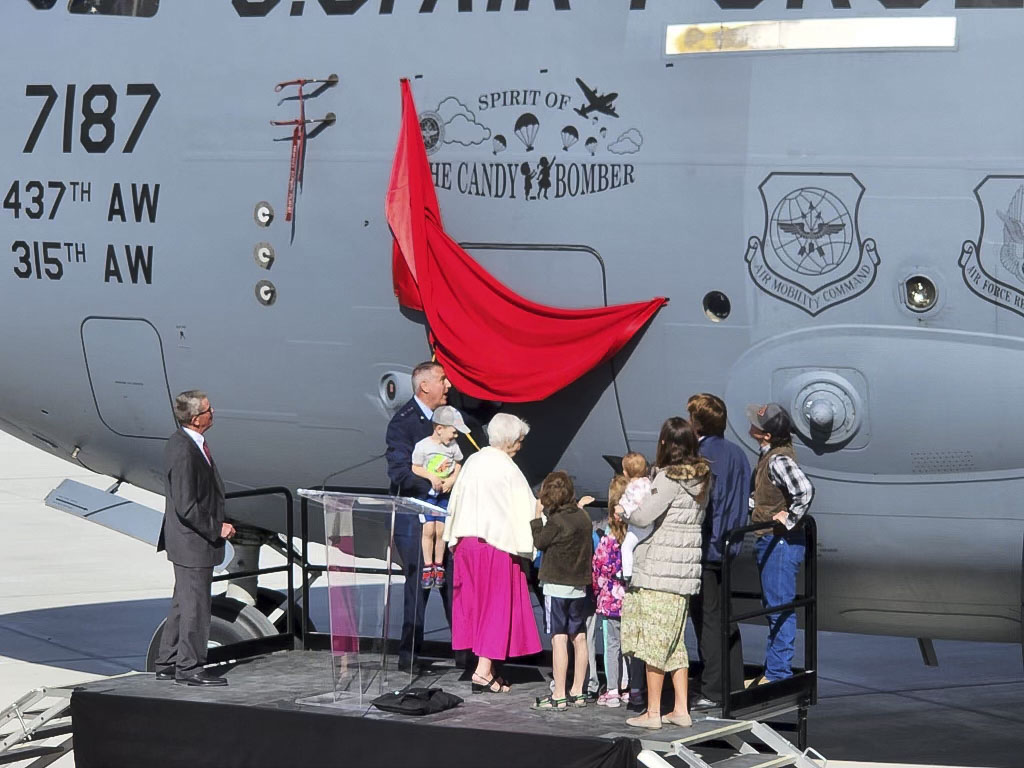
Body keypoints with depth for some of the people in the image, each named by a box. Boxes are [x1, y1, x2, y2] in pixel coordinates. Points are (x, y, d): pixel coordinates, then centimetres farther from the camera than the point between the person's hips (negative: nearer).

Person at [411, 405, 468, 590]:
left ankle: (439, 568, 12)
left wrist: (451, 480, -5)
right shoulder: (423, 446, -10)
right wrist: (431, 476, -19)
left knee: (441, 530, 1)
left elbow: (458, 466, 12)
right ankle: (428, 568, 2)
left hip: (445, 493, 3)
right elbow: (415, 468, -6)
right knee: (429, 529, -7)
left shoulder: (453, 446, 2)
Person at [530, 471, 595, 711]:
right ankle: (578, 692, 17)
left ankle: (559, 696, -8)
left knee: (559, 638, -7)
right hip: (580, 585, 7)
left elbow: (539, 542, -4)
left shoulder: (556, 521, -15)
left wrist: (537, 516, 6)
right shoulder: (583, 517, 6)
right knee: (579, 637, 11)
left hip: (557, 586, -7)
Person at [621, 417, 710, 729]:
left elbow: (643, 517, -20)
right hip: (685, 569, 8)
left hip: (659, 569, -8)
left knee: (654, 640, -1)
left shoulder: (668, 478, -15)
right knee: (675, 641, 15)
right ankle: (681, 709, 16)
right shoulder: (702, 478, 8)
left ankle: (652, 712, 2)